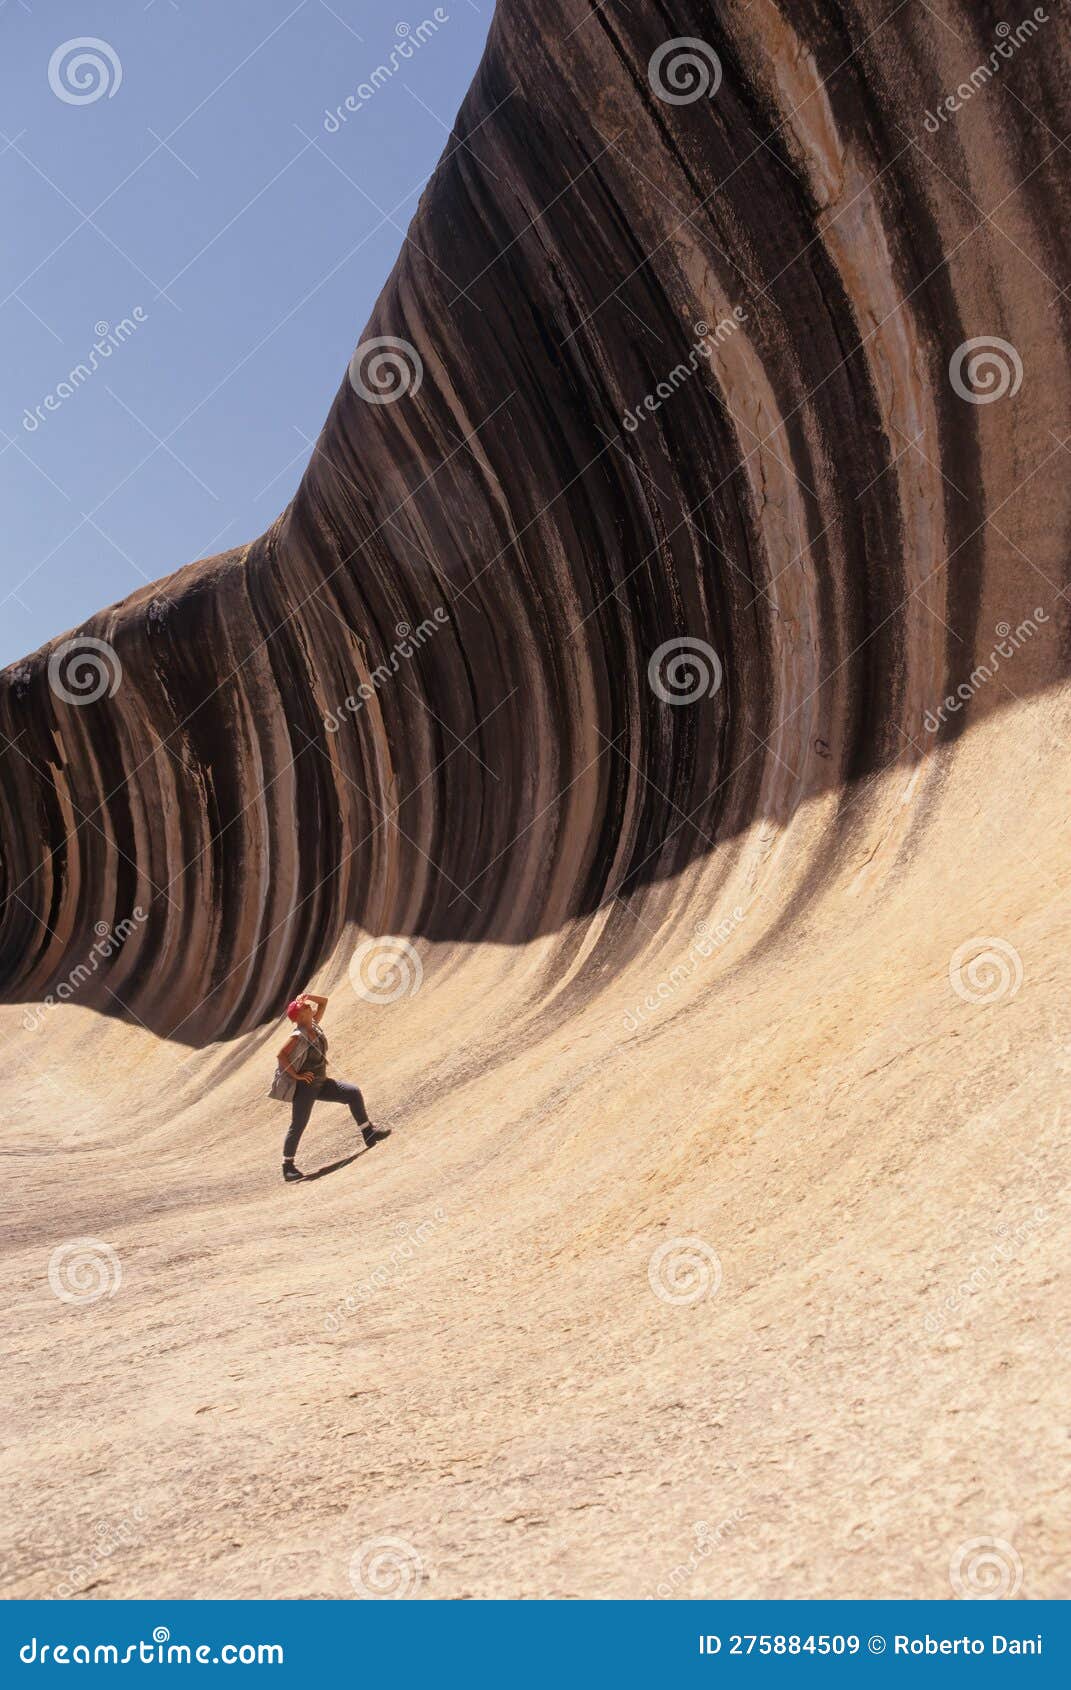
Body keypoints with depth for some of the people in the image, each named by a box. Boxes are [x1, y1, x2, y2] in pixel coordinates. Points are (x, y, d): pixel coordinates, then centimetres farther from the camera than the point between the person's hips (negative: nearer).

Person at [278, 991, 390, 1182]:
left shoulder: (314, 1025, 4)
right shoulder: (298, 1036, -19)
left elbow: (323, 1001, 12)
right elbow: (281, 1055, -27)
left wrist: (308, 996, -3)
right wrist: (296, 1075, -22)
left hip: (321, 1084, 8)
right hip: (305, 1086, -8)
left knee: (353, 1093, -1)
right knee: (298, 1126, -4)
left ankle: (369, 1134, 4)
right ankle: (287, 1166, 6)